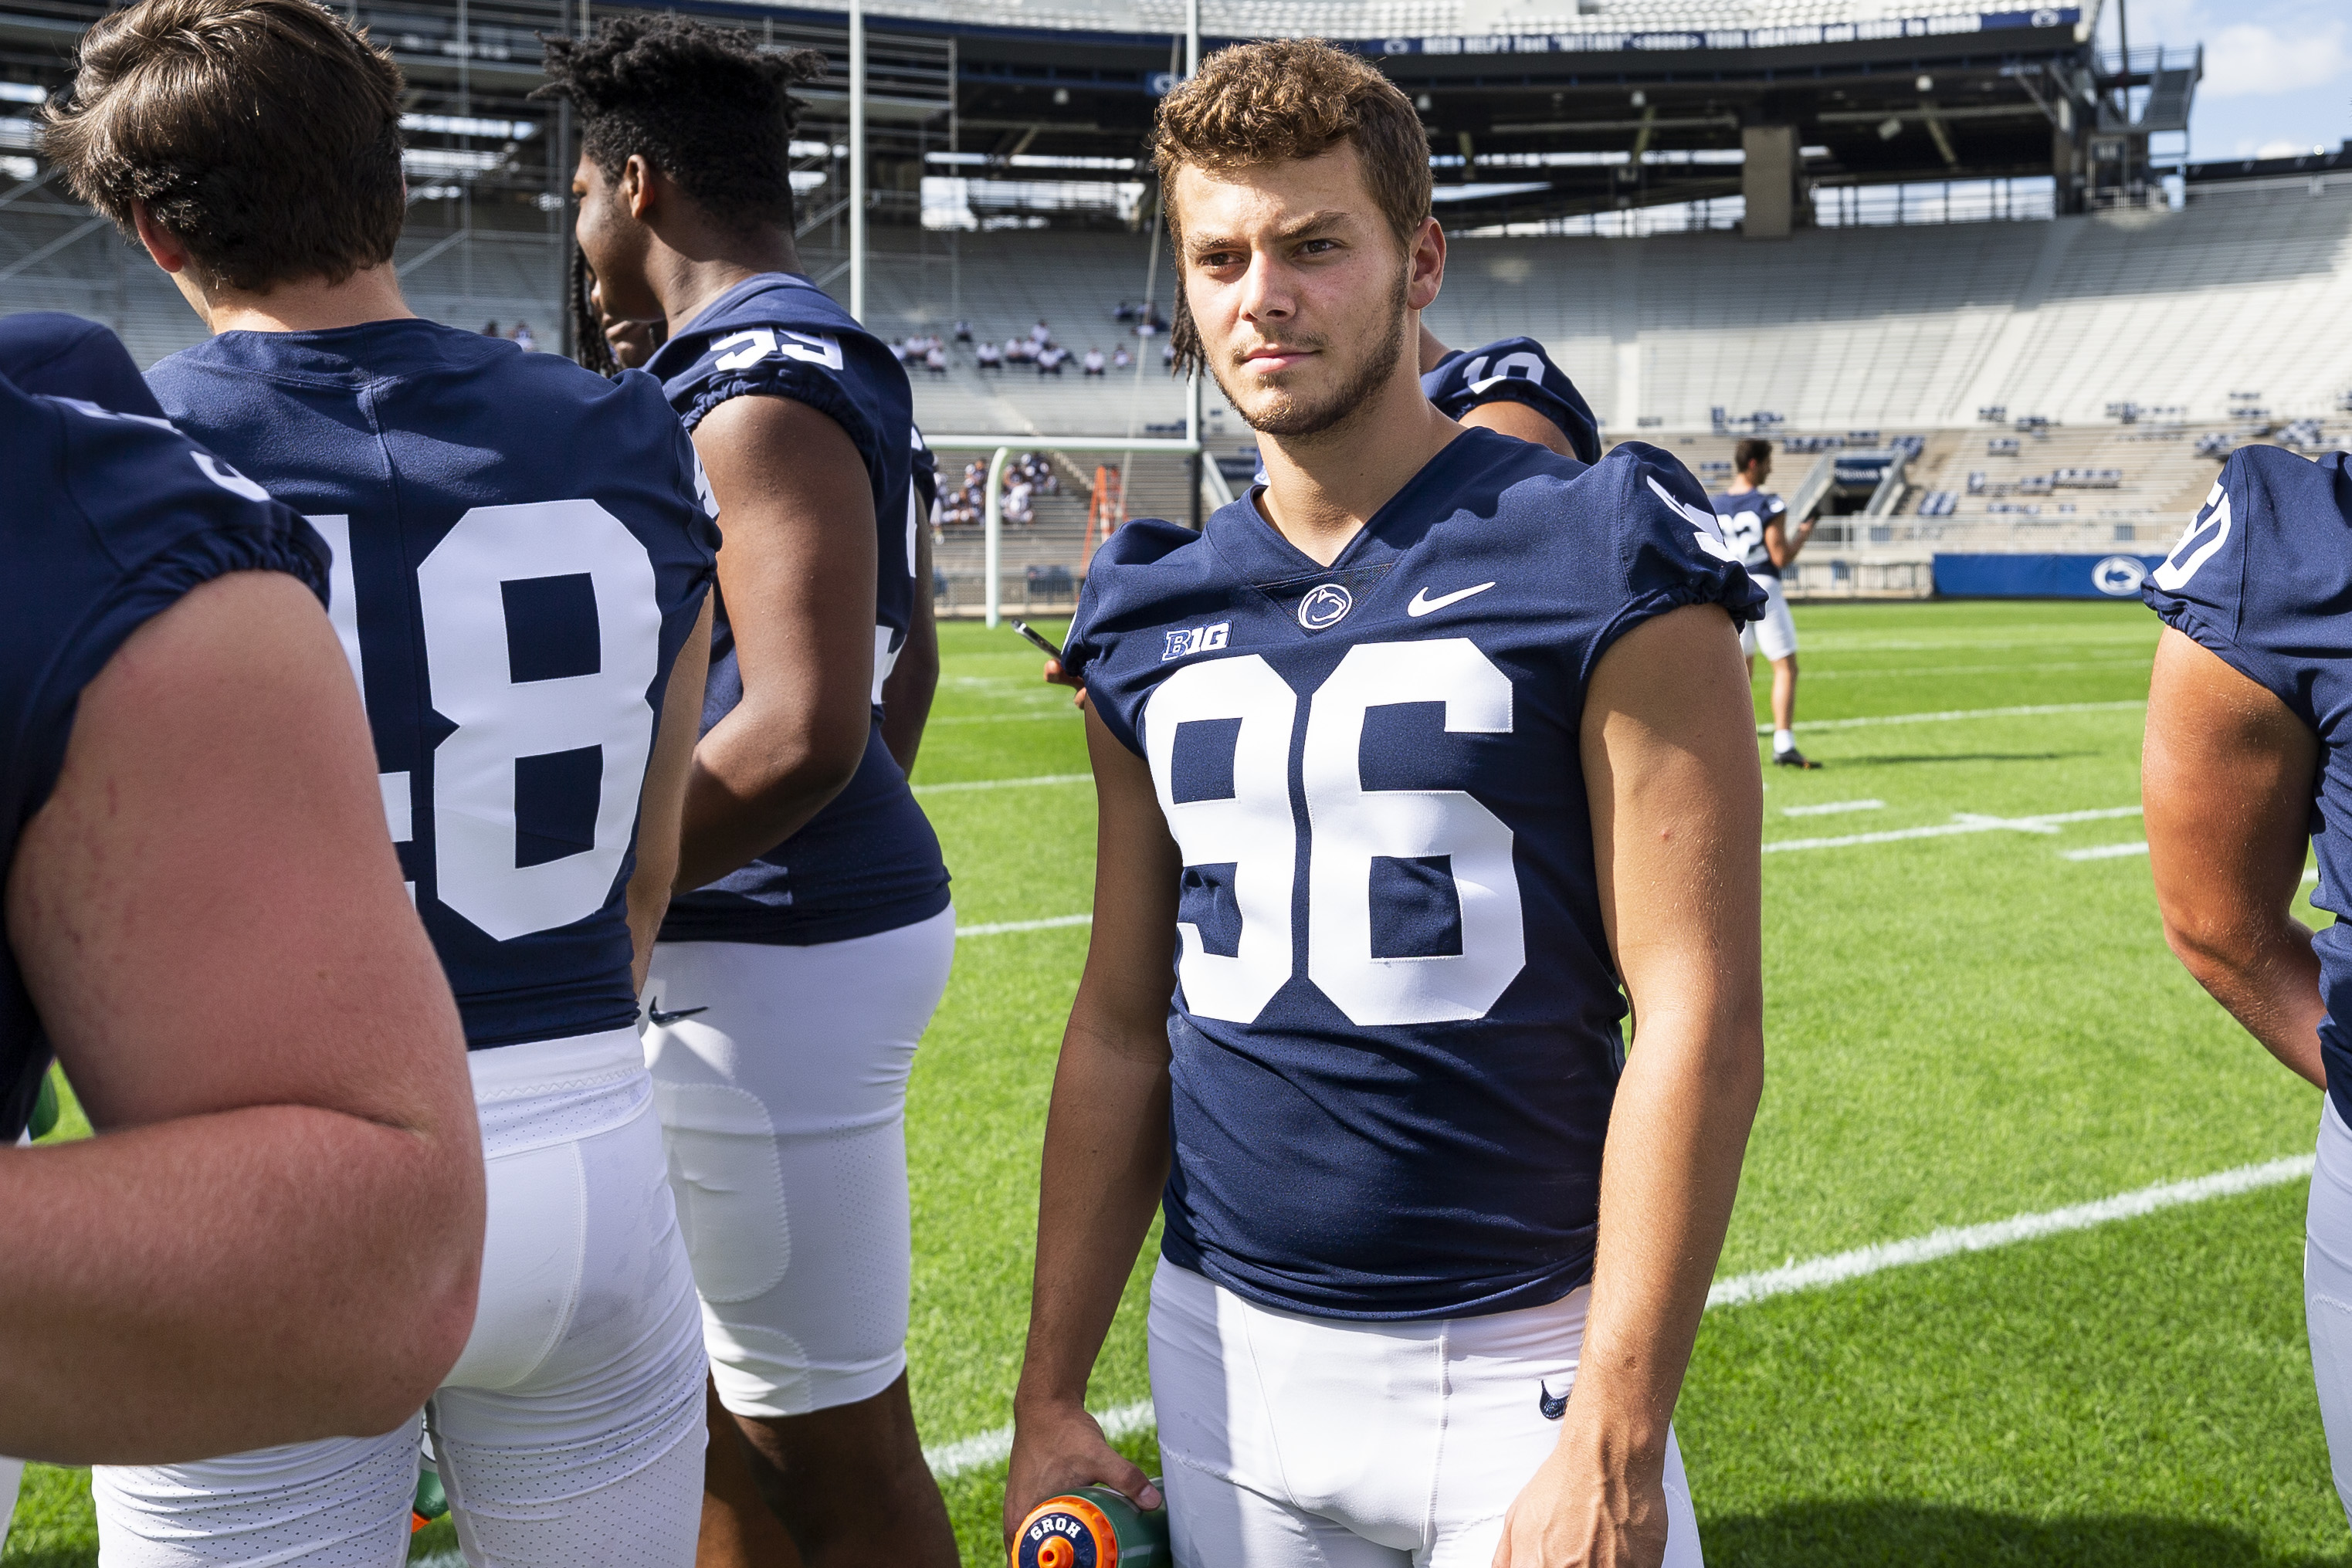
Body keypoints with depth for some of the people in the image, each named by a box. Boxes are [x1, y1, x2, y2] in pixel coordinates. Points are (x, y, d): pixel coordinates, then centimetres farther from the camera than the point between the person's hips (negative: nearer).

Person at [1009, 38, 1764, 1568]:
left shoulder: (1598, 569, -9)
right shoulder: (1156, 620, 5)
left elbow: (1697, 1021, -13)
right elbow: (1125, 1027, 9)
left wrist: (1616, 1437, -17)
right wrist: (1051, 1392, 9)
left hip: (1513, 1366, -4)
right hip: (1227, 1355, 4)